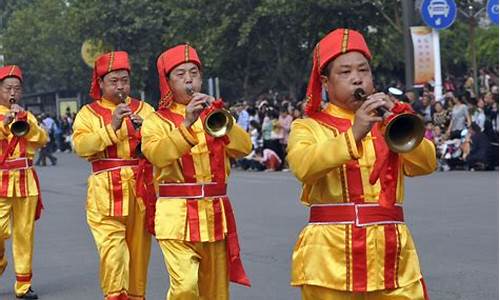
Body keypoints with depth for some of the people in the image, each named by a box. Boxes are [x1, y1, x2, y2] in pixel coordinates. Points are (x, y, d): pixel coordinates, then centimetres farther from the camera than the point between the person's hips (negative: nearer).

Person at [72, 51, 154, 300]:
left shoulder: (144, 109, 13)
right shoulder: (88, 113, 7)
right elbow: (81, 146, -9)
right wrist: (112, 127, -18)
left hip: (140, 190, 2)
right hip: (106, 194, -2)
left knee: (138, 249, 7)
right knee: (112, 251, -13)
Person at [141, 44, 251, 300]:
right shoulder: (157, 121, 1)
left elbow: (243, 148, -3)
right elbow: (157, 155, -19)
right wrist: (187, 123, -27)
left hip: (215, 215, 4)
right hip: (177, 217, -4)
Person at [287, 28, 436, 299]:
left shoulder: (387, 123, 16)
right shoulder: (308, 127, 7)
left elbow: (427, 163, -1)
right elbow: (303, 167, -15)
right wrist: (354, 134, -25)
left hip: (391, 256, 2)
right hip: (331, 257, -2)